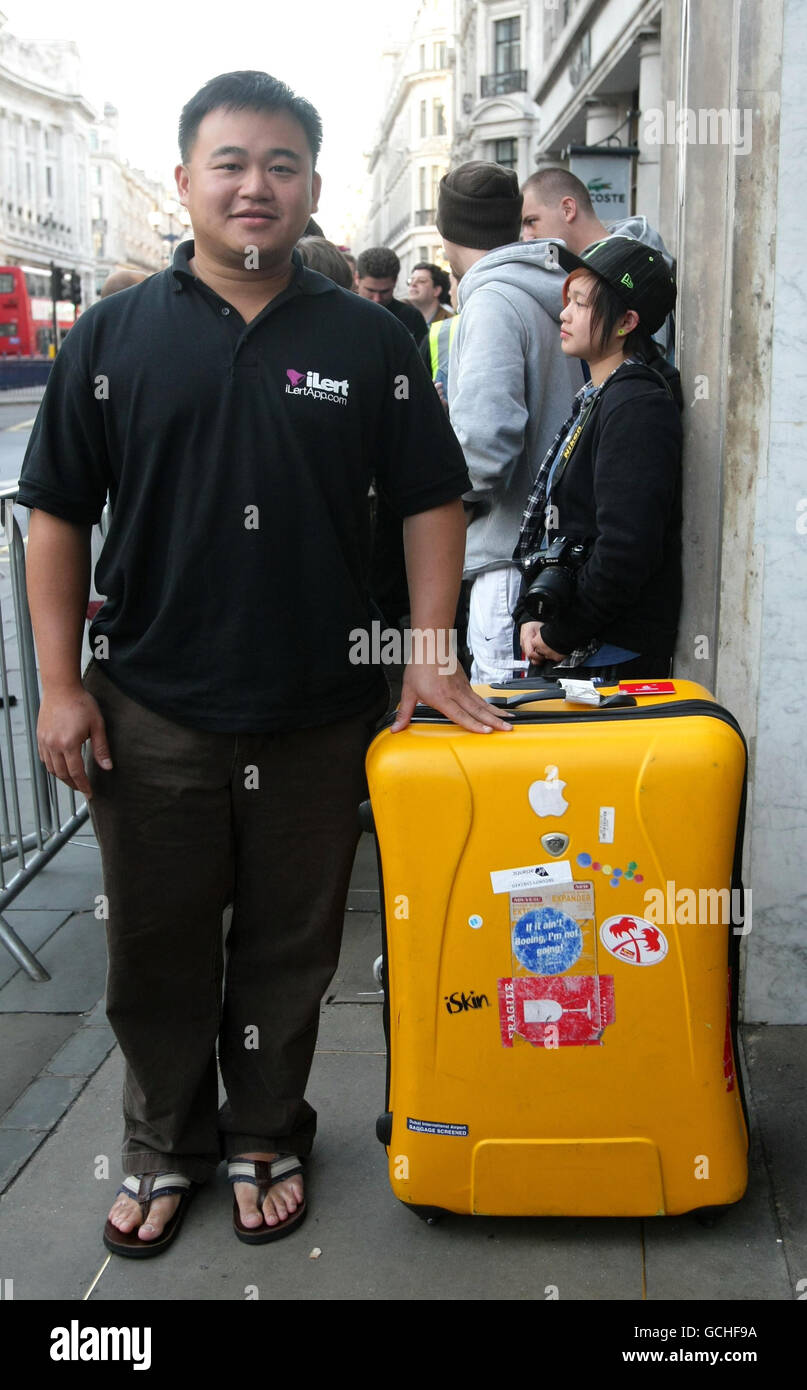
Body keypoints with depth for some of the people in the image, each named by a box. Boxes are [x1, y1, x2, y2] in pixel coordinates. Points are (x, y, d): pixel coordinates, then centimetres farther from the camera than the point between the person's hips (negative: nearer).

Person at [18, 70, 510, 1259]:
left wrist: (430, 656, -3)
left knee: (291, 950, 13)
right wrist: (61, 686, -3)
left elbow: (431, 501, 5)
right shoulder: (115, 336, 2)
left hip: (318, 715, 0)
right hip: (150, 714, 0)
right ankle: (166, 1146, 35)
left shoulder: (368, 341, 3)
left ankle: (268, 1138, 36)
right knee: (158, 952, 13)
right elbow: (57, 515, 2)